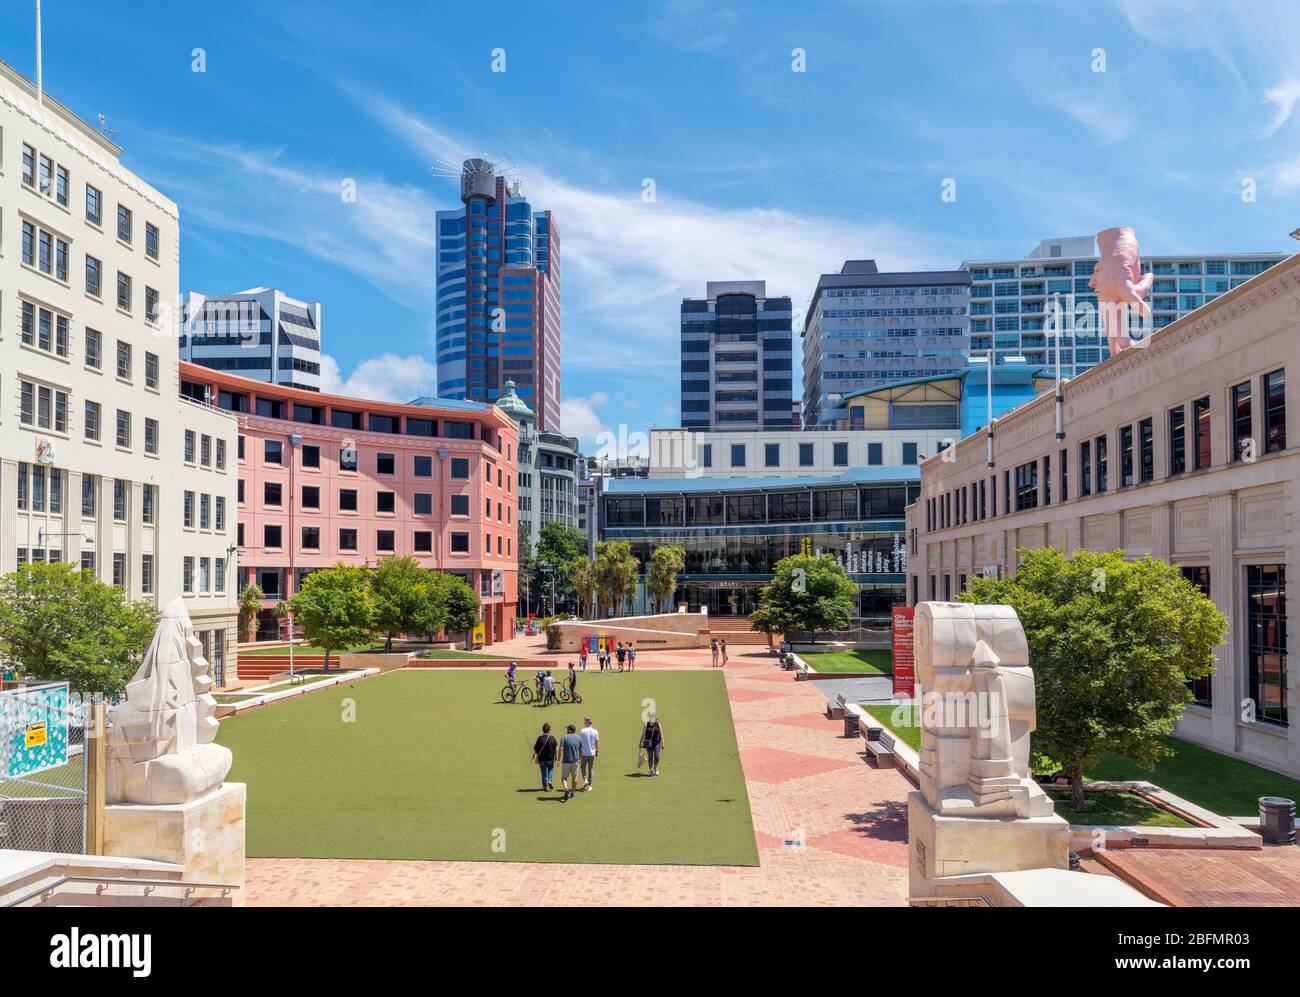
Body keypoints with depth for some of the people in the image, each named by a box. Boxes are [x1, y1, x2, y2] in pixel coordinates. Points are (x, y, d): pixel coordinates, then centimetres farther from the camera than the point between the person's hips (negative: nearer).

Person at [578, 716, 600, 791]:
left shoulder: (582, 731, -9)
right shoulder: (595, 731, -1)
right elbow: (597, 742, 2)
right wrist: (597, 751, 13)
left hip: (584, 753, -2)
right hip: (592, 753, 2)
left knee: (583, 767, 13)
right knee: (591, 768, 10)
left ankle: (585, 780, -7)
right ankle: (589, 785, 11)